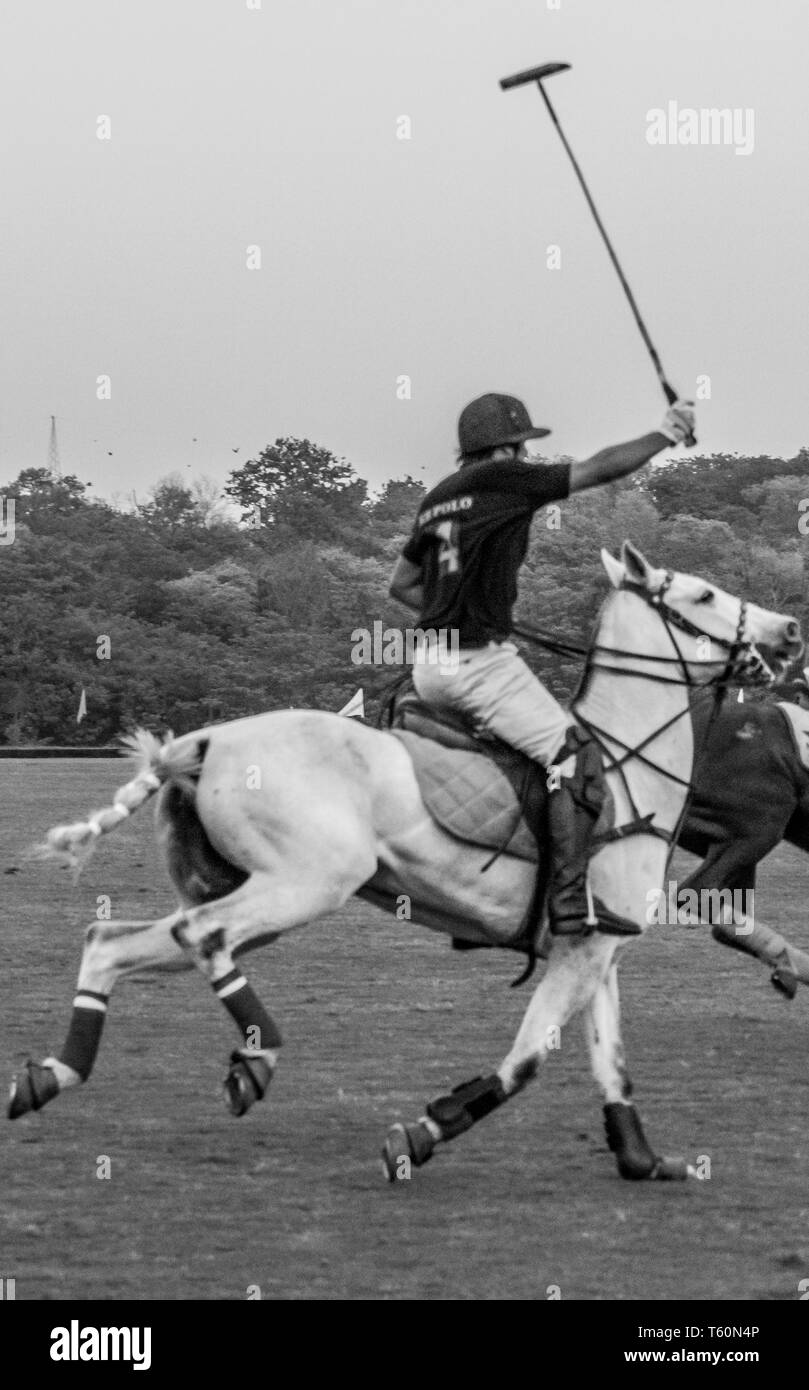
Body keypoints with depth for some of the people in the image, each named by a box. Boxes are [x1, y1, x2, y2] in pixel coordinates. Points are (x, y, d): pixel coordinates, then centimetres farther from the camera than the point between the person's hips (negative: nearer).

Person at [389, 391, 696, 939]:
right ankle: (572, 897, -21)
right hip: (481, 662, -9)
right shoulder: (503, 479, -7)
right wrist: (667, 433, 5)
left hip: (429, 667, 9)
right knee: (576, 757, -11)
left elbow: (402, 584, 25)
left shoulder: (437, 500, 16)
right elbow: (600, 469, -5)